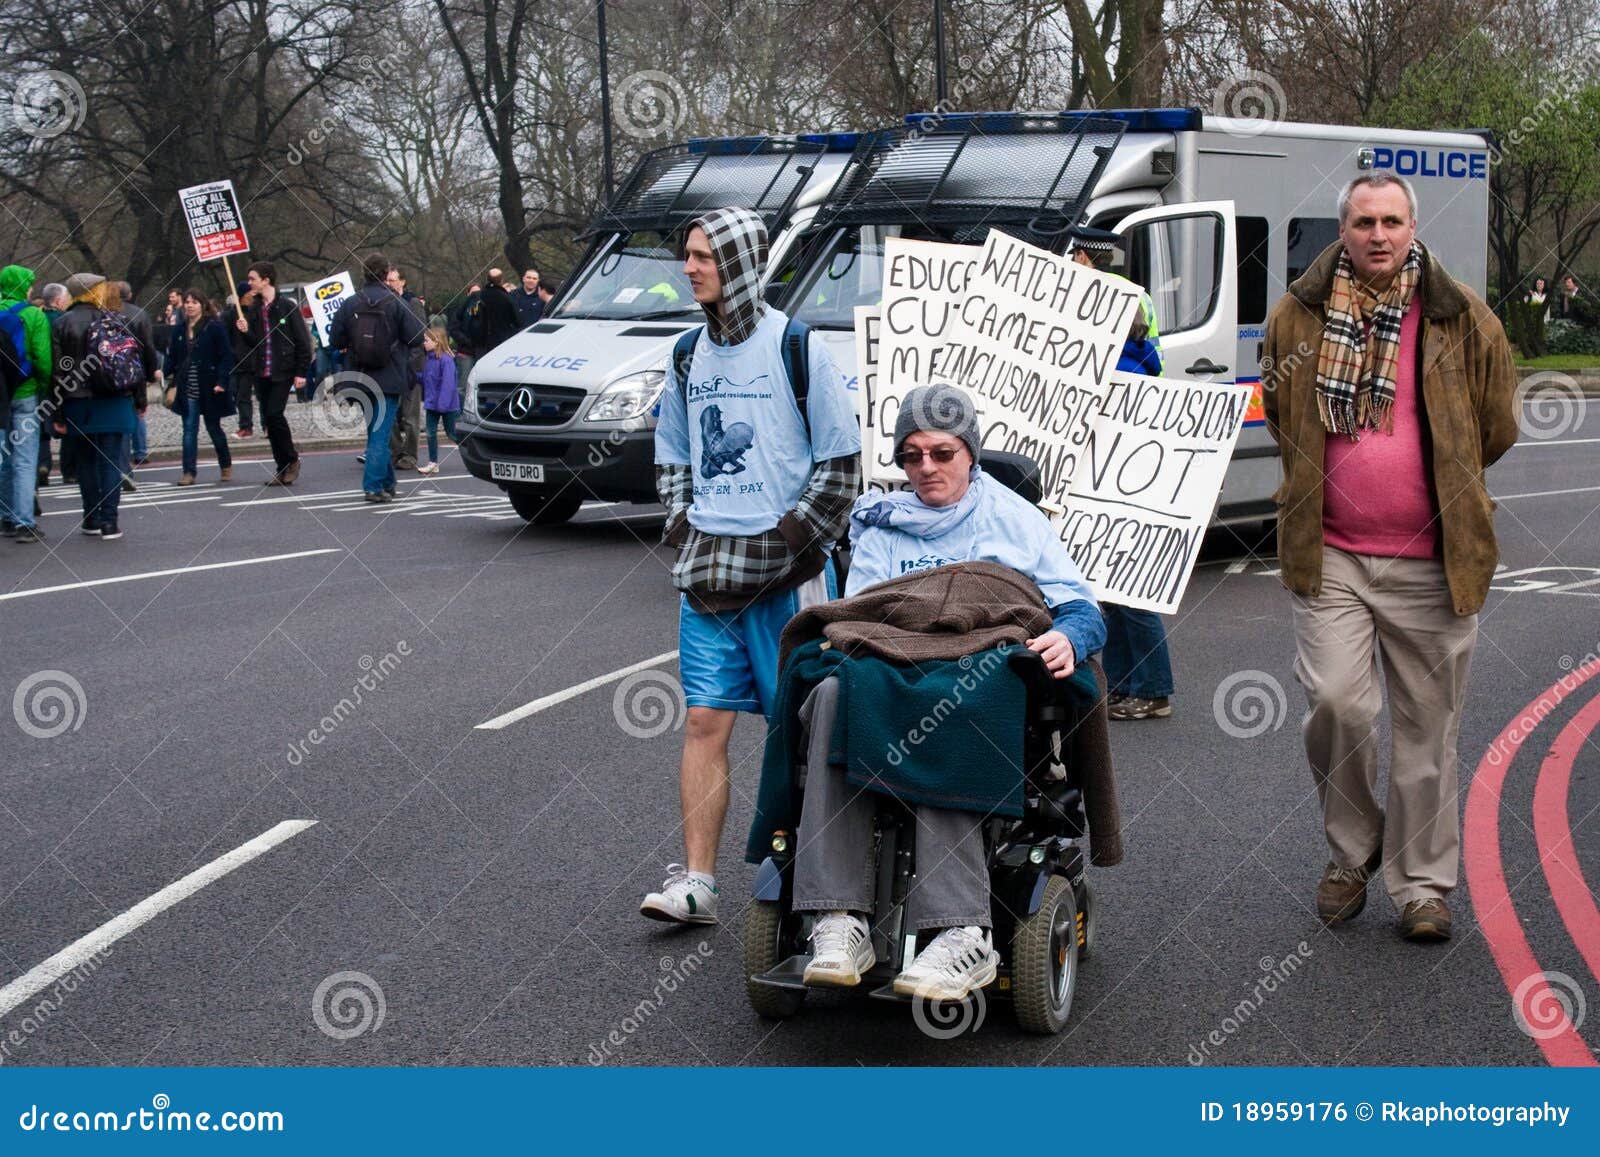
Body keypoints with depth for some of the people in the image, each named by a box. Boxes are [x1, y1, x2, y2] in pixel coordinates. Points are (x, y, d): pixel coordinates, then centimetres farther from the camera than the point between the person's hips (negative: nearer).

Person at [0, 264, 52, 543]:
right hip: (26, 395, -4)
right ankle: (24, 523, -5)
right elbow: (43, 359, -15)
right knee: (25, 461, -2)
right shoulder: (34, 315, -10)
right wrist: (49, 389, -4)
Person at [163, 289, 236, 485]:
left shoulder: (215, 327, -6)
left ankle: (226, 466, 26)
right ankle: (189, 472, 1)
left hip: (209, 387, -4)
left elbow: (226, 356, -8)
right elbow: (172, 358, 12)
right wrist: (172, 383, 2)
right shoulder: (180, 330, 9)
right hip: (187, 388, 4)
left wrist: (221, 382, -15)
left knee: (213, 427, 8)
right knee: (189, 429, 0)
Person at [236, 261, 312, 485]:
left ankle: (291, 459, 3)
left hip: (282, 372, -6)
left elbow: (302, 341, -6)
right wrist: (244, 331, -7)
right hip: (261, 373, 6)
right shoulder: (253, 309, 11)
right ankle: (282, 467, 13)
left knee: (274, 414, -15)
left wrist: (301, 372, -10)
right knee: (268, 420, 4)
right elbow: (252, 342, 14)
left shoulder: (287, 307, -6)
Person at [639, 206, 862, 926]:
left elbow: (842, 457, -3)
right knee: (704, 723, 0)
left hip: (784, 571, -5)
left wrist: (798, 535, -9)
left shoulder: (796, 348, -4)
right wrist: (681, 524, 10)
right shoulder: (689, 355, 12)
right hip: (707, 572, 5)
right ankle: (696, 883, 0)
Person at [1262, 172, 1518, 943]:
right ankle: (1352, 850, 15)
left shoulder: (1462, 320, 1)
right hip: (1329, 553, 0)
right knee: (1335, 703, -11)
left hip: (1431, 559, 0)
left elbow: (1495, 430, 12)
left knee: (1427, 724, 6)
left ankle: (1422, 883, 18)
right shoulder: (1299, 316, 3)